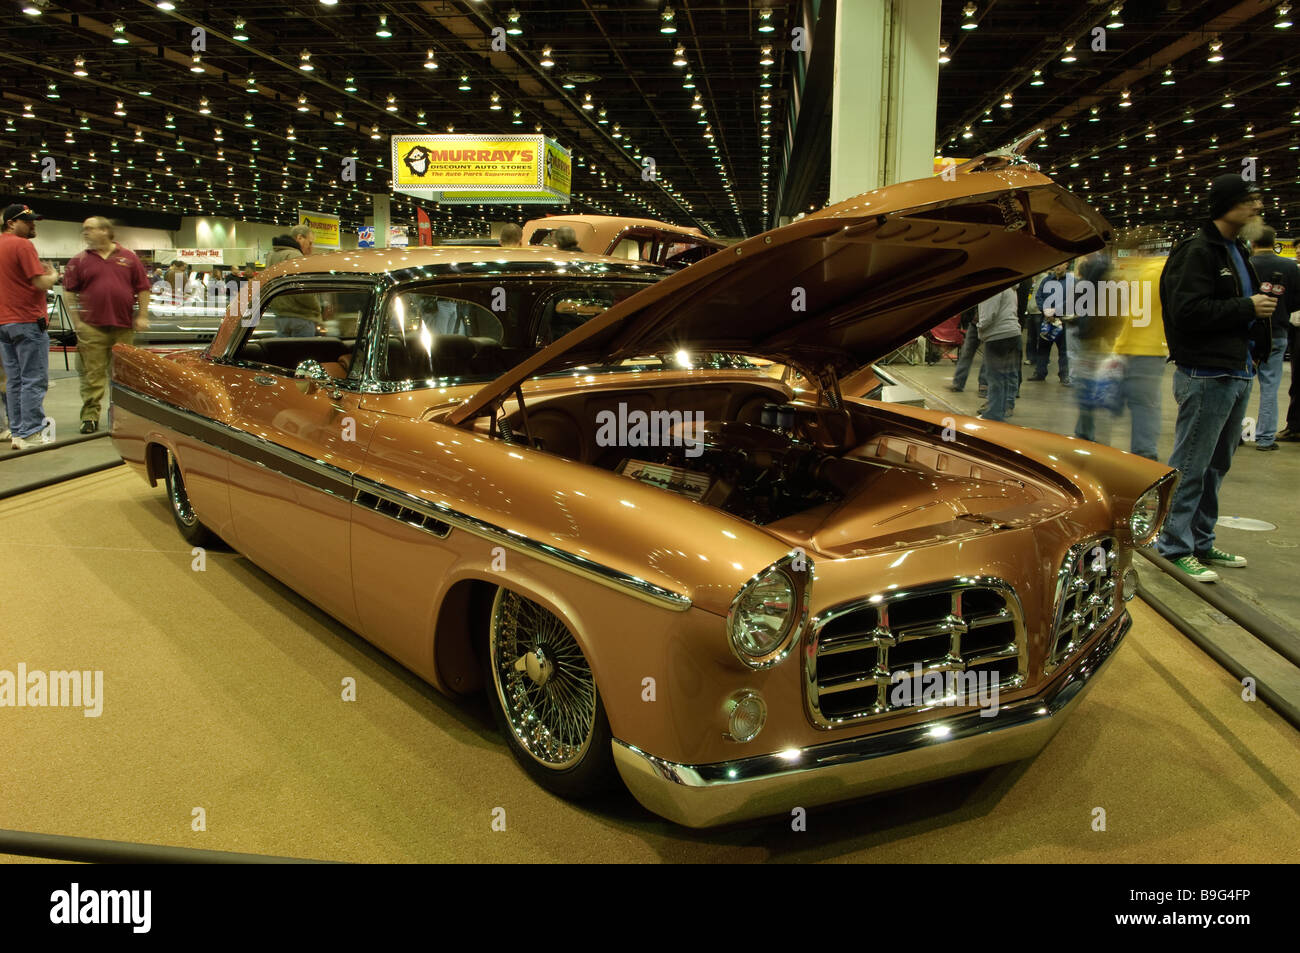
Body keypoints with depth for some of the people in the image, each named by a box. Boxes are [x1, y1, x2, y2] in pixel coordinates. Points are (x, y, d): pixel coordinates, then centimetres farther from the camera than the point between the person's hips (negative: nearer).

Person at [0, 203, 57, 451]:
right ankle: (30, 433, -6)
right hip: (28, 321, -8)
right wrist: (53, 275, 4)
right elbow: (42, 283, -16)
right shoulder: (22, 245, -10)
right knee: (34, 380, -5)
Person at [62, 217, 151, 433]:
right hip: (92, 328, -1)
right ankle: (90, 415, 3)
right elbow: (69, 292, 6)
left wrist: (142, 316, 2)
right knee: (93, 374, -2)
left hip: (124, 327, 1)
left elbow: (143, 289, 9)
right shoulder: (79, 260, 7)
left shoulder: (128, 257, 8)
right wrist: (76, 321, -2)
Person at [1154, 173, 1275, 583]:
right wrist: (1247, 307, -17)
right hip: (1206, 375, -10)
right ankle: (1175, 547, 4)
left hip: (1237, 373, 10)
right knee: (1190, 467, -4)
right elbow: (1186, 311, -23)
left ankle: (1201, 542, 25)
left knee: (1216, 465, 15)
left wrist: (1260, 296, 8)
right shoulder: (1197, 251, -13)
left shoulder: (1235, 250, 18)